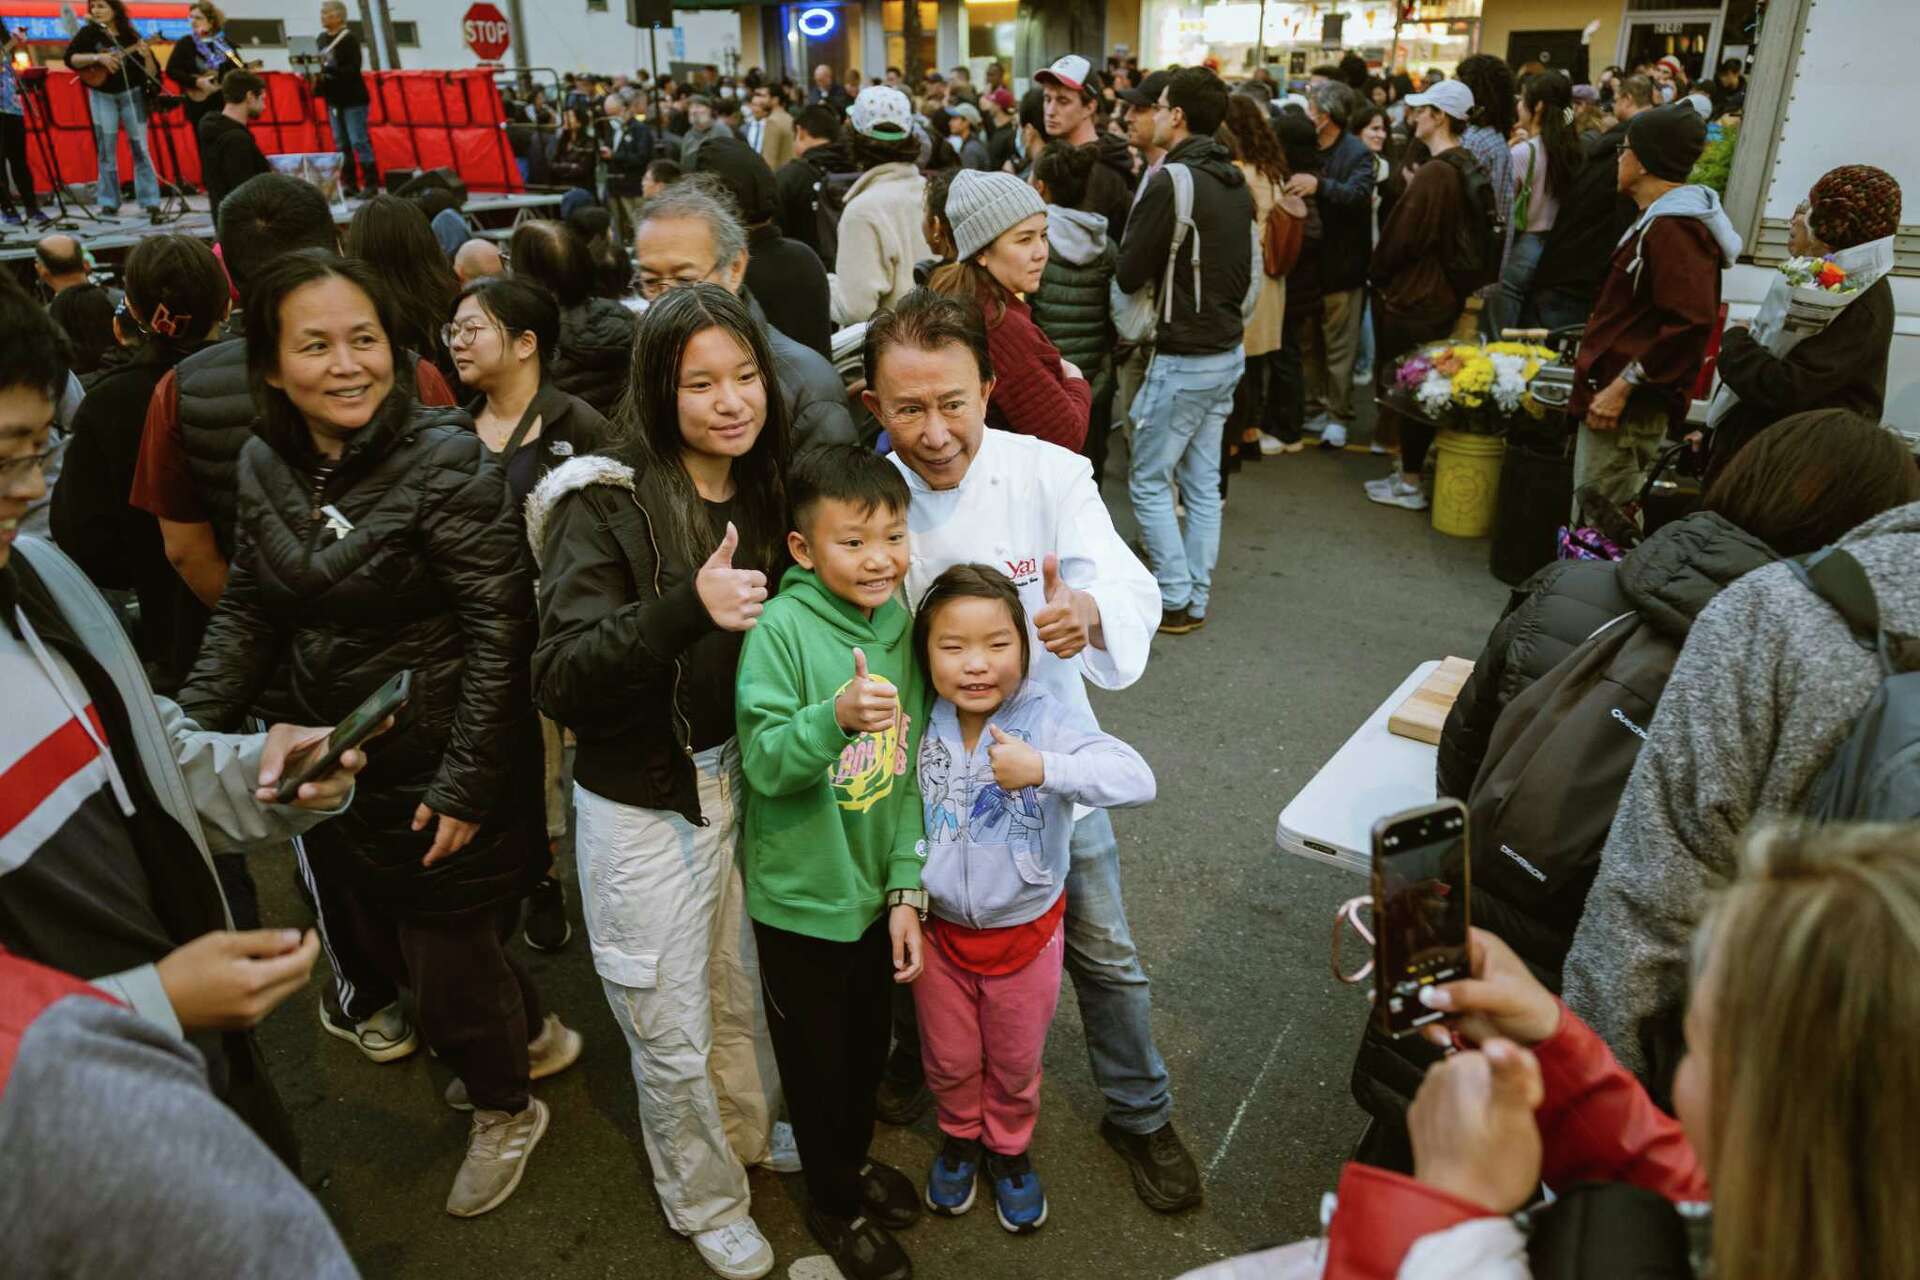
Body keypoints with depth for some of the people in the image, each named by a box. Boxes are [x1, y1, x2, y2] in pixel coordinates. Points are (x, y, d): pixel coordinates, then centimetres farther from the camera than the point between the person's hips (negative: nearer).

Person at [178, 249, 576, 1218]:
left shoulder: (445, 459, -20)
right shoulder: (265, 466, 0)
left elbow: (498, 628, -20)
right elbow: (247, 611, 9)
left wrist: (465, 782, -18)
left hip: (442, 774, -7)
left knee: (447, 965, 8)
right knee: (389, 942, 22)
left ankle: (505, 1112, 39)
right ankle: (536, 1037, 49)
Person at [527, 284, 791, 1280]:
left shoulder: (762, 488, 0)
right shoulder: (606, 504, -18)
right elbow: (561, 683, -25)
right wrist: (685, 608, -37)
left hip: (746, 778, 5)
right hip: (644, 807, -5)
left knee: (746, 991, 23)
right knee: (672, 1031, 13)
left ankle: (755, 1136, 51)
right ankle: (704, 1199, 39)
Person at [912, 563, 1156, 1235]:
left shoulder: (1043, 722, -23)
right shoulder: (922, 727, -14)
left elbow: (1136, 777, -36)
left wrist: (1042, 769, -46)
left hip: (1025, 932, -2)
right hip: (940, 929, 2)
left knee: (1015, 1064, 22)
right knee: (950, 1060, 23)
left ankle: (1008, 1149, 50)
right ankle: (959, 1136, 53)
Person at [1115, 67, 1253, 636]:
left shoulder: (1171, 182, -18)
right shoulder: (1235, 182, 8)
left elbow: (1128, 274, -14)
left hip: (1183, 359, -8)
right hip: (1228, 350, 8)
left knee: (1149, 483, 4)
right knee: (1203, 483, 13)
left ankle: (1175, 600, 7)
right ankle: (1197, 598, 21)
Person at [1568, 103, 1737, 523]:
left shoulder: (1673, 229, -16)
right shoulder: (1660, 219, 19)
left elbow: (1691, 323, -24)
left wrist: (1624, 385, -22)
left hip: (1628, 408, -11)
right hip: (1615, 397, 11)